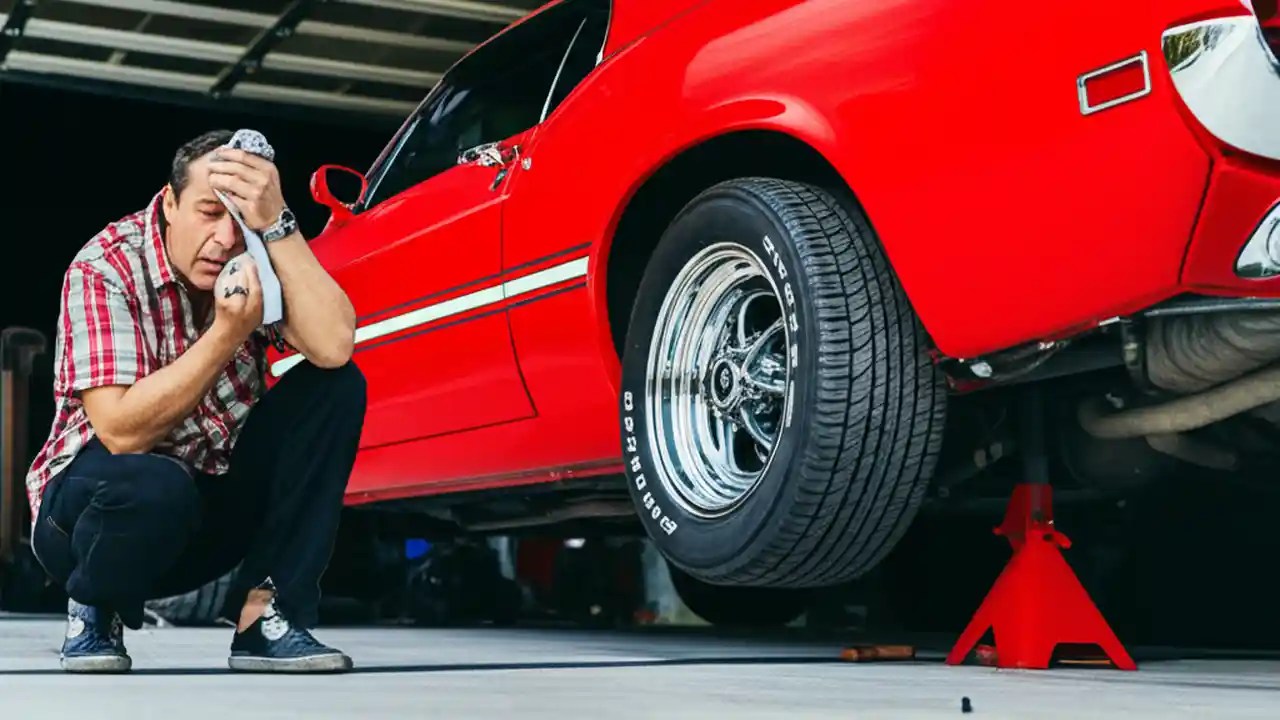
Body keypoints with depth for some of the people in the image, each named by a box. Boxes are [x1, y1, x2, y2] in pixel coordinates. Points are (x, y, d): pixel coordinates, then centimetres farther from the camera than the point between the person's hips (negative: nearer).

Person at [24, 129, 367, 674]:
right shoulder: (105, 267, -20)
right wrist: (229, 332, -36)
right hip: (95, 498, -5)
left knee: (335, 386, -16)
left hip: (216, 498, 5)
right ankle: (94, 610, -3)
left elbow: (334, 348, -27)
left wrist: (277, 224, -33)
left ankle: (263, 616, -14)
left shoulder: (259, 259, -8)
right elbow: (120, 431, -29)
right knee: (155, 486, -40)